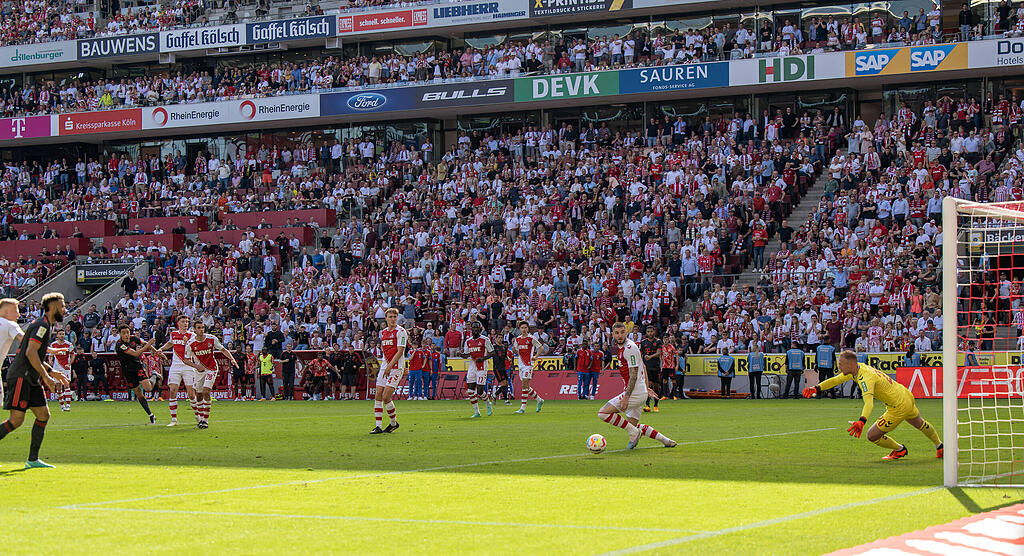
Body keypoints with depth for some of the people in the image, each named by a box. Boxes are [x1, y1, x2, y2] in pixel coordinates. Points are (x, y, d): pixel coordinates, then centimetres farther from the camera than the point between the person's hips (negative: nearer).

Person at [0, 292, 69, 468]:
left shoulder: (47, 326, 20)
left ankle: (33, 459, 8)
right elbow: (30, 353, -21)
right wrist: (46, 376, -20)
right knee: (17, 419, -15)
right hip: (20, 377, -10)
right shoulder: (42, 325, -12)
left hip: (31, 380, 10)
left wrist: (51, 372, 22)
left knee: (43, 415, 6)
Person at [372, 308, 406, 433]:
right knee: (378, 396, -1)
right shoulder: (383, 332, 13)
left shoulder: (400, 332, -8)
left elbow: (400, 351, -14)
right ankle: (378, 426, 0)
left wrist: (390, 366, -19)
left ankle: (394, 423, 7)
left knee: (386, 397, -12)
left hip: (396, 368, -7)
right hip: (385, 366, 7)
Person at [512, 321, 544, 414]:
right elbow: (515, 351, 18)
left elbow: (540, 347, 1)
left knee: (525, 385, -13)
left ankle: (522, 408, -14)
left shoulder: (531, 338, -5)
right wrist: (513, 345, -2)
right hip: (520, 364, 7)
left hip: (528, 364, -7)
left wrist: (536, 356, -13)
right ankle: (539, 400, 29)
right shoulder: (517, 339, 10)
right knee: (525, 386, 9)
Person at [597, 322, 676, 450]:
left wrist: (626, 397, -24)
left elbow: (633, 375, -20)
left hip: (635, 393, -10)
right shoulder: (622, 347, 15)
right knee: (633, 425, 17)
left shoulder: (630, 348, -16)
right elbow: (643, 366, 24)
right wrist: (646, 387, 26)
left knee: (603, 413, -12)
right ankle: (666, 440, 21)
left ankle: (633, 432, -6)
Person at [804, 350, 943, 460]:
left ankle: (899, 450, 23)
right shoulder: (858, 367, -3)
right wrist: (817, 389, -11)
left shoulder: (865, 378, -31)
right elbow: (836, 380, 3)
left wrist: (862, 421, -62)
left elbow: (869, 402, -47)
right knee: (919, 423, 34)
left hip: (899, 408, -10)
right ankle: (940, 446, 58)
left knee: (872, 435, -1)